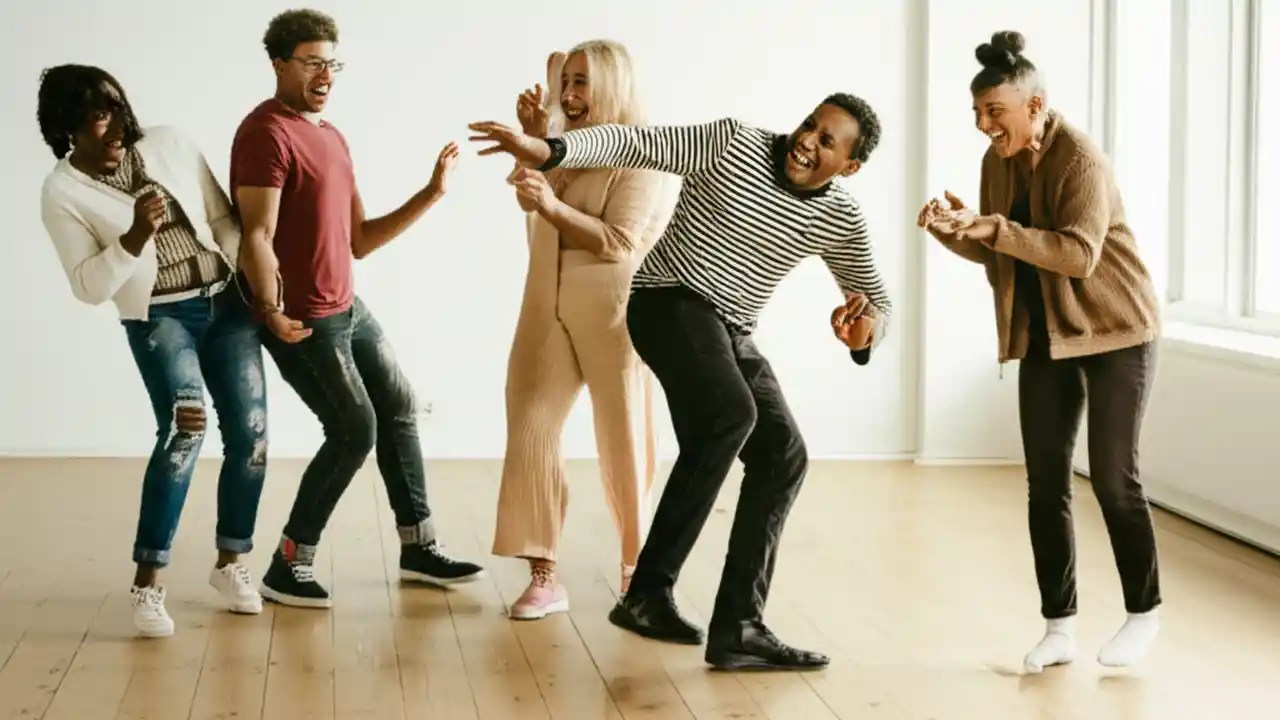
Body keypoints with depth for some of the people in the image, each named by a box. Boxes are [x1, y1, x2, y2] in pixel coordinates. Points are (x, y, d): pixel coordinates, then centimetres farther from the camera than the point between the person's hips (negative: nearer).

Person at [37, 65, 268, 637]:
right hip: (158, 317, -4)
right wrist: (135, 237, -25)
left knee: (251, 435, 0)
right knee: (184, 427, -25)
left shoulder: (168, 144, 2)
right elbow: (89, 287, -10)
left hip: (226, 303, 4)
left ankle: (229, 564, 20)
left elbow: (224, 218, 7)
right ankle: (147, 583, -18)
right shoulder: (63, 193, -7)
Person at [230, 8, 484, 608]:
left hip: (348, 308, 10)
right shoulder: (267, 133, -15)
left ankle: (419, 547, 26)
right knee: (354, 431, -7)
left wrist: (430, 194, 5)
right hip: (304, 320, -10)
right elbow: (257, 236, -22)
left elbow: (359, 240, 11)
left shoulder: (331, 137, 13)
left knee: (399, 408, 15)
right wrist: (273, 312, -28)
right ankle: (287, 568, 3)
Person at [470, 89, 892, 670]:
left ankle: (738, 627, -6)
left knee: (783, 457, -7)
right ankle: (647, 592, -28)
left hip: (731, 335, 7)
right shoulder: (734, 144, -11)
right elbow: (633, 143, -13)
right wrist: (547, 150, -29)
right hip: (671, 302, -7)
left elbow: (876, 300, 10)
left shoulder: (841, 219, 1)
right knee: (731, 414, -31)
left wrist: (866, 327, -16)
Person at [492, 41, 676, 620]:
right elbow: (528, 198, 20)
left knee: (623, 443, 5)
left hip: (612, 314, -6)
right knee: (529, 435, -5)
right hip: (547, 310, 6)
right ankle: (543, 577, -2)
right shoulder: (567, 144, 10)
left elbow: (619, 244, -19)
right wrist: (533, 137, 5)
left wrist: (553, 206, -30)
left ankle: (637, 568, 22)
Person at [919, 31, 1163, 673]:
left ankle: (1144, 612, 15)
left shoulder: (1081, 160, -21)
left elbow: (1080, 253, -32)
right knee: (1045, 484, 2)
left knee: (1112, 478, -3)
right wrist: (956, 230, -12)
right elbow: (995, 252, 9)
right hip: (1045, 337, 7)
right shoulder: (997, 161, 2)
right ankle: (1058, 627, 8)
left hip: (1114, 331, -7)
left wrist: (995, 228, -40)